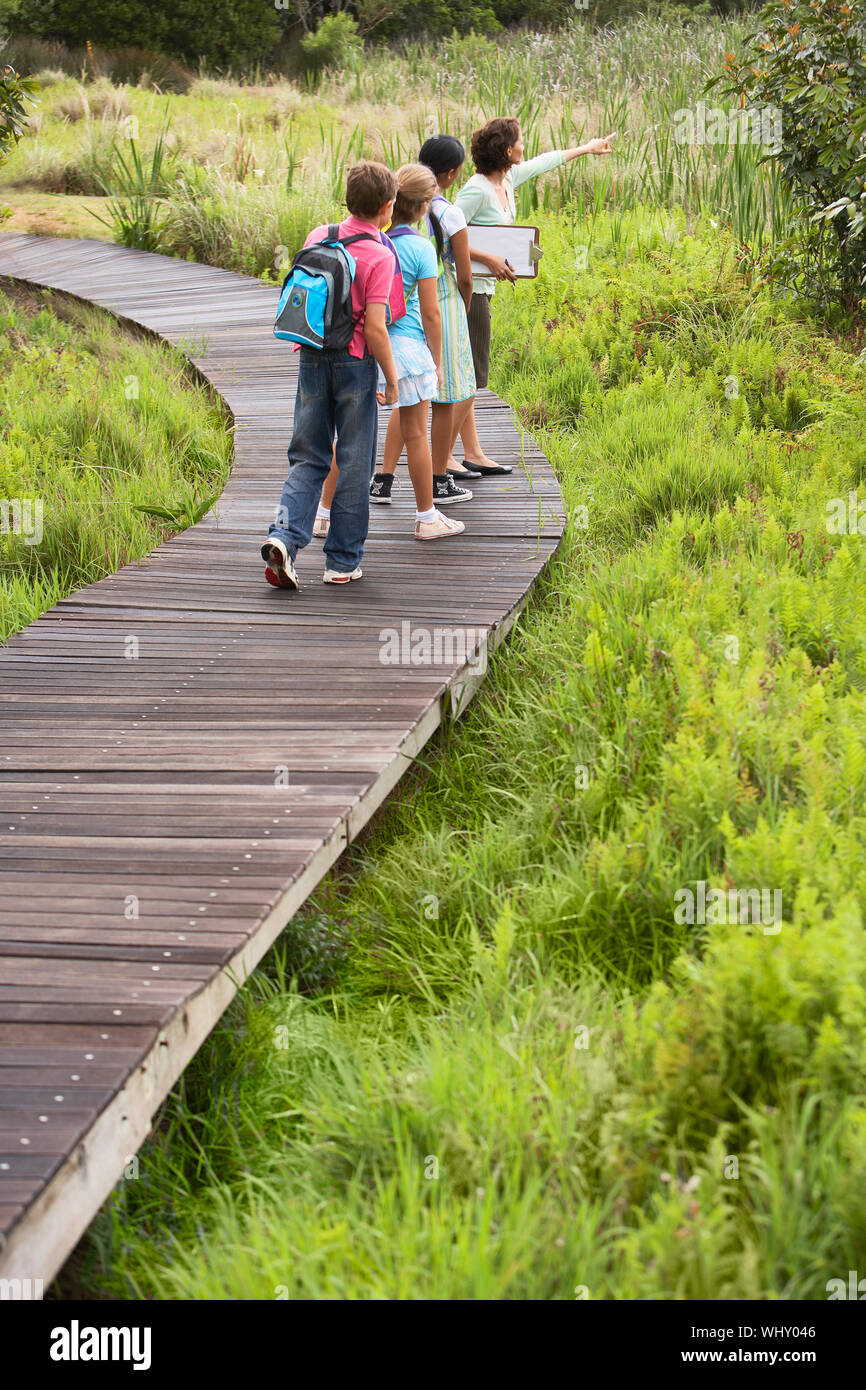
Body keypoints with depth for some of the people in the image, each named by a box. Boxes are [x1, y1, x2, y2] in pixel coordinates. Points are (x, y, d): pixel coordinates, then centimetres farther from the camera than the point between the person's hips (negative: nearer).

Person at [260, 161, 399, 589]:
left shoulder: (318, 237, 4)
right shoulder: (379, 257, -13)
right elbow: (374, 328, -17)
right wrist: (391, 380, -6)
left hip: (312, 359, 5)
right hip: (355, 362, -5)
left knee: (308, 458, 11)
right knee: (353, 465, 7)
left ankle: (284, 535, -10)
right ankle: (342, 561, 12)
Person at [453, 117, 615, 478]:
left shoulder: (508, 178, 9)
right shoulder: (478, 189, -18)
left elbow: (543, 162, 27)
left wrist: (587, 148, 40)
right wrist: (488, 259, -21)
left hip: (480, 289, 10)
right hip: (466, 289, -10)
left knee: (470, 374, 12)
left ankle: (473, 454, 17)